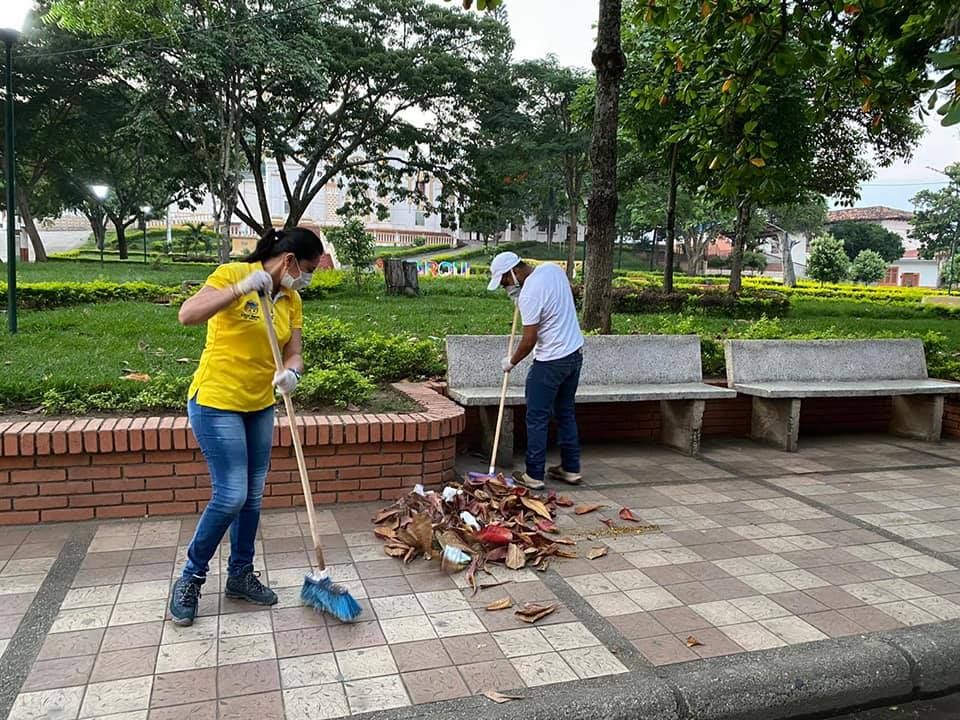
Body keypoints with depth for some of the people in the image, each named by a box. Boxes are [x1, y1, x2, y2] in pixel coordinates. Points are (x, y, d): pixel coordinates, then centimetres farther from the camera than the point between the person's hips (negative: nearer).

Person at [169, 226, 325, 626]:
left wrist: (290, 372, -24)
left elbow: (293, 353, 0)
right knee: (231, 496, -9)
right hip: (216, 402, -7)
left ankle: (241, 575, 30)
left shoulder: (291, 300, 5)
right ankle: (191, 578, 12)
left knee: (252, 496, 13)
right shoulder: (232, 274, -14)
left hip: (260, 406, 7)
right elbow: (188, 315, -28)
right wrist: (241, 288, -37)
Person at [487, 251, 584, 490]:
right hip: (575, 353, 9)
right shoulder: (553, 268, 2)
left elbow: (529, 341, -18)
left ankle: (534, 475, 8)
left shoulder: (529, 295, -22)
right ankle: (571, 469, 24)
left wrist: (511, 361, -1)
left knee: (537, 419, 2)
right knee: (566, 413, 17)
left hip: (550, 361, -9)